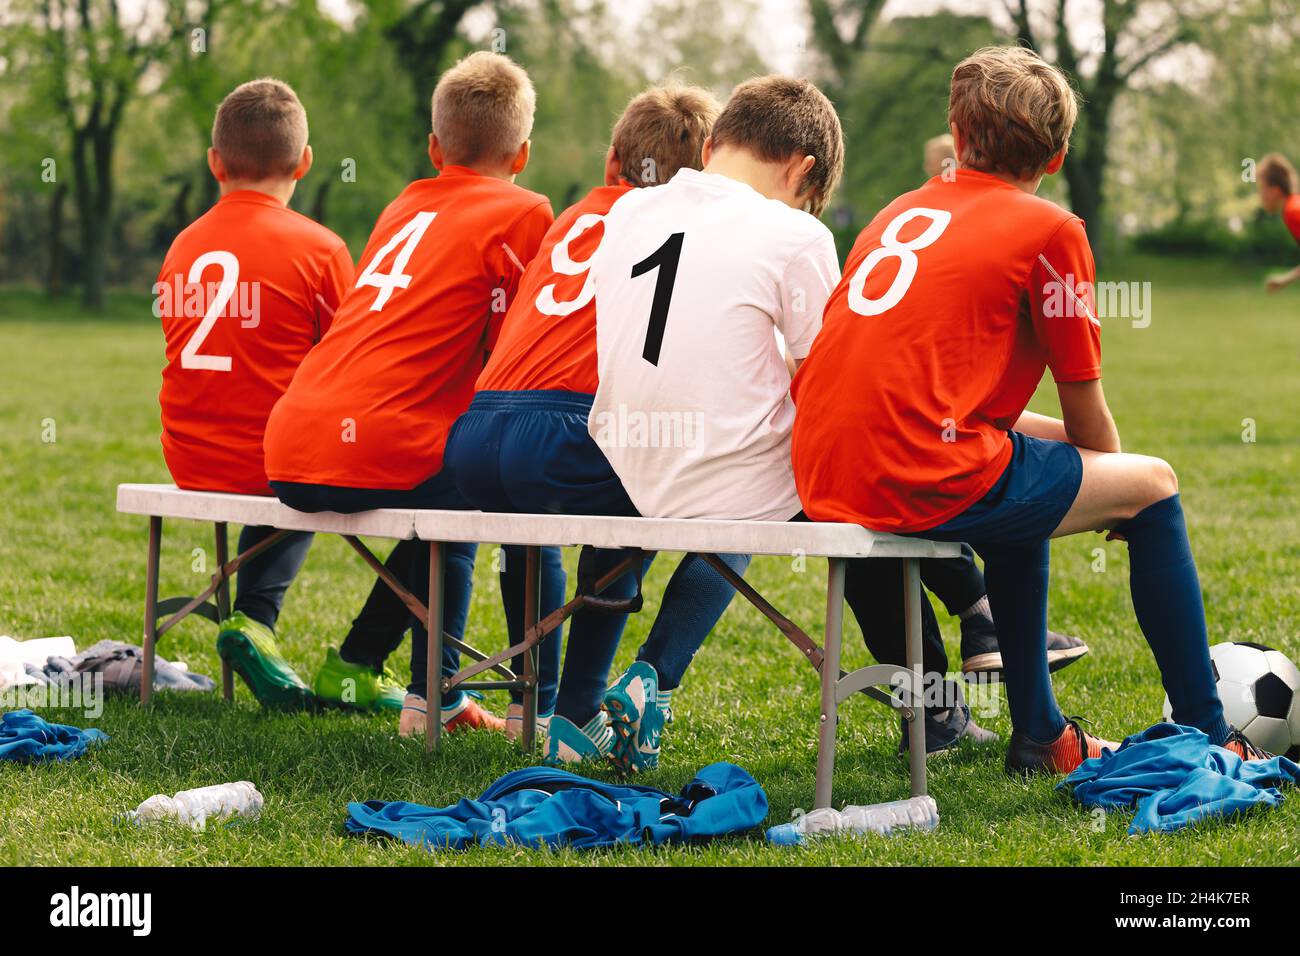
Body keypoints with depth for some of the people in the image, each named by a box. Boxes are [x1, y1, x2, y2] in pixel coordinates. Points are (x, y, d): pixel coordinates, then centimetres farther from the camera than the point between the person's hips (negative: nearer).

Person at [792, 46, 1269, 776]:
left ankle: (1041, 736, 33)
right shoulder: (1050, 230, 2)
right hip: (925, 483, -7)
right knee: (1153, 485, 10)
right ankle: (1207, 738, 14)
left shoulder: (904, 213, 21)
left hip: (824, 481, 7)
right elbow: (1088, 418, 6)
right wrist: (1110, 491, 28)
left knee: (1024, 476, 33)